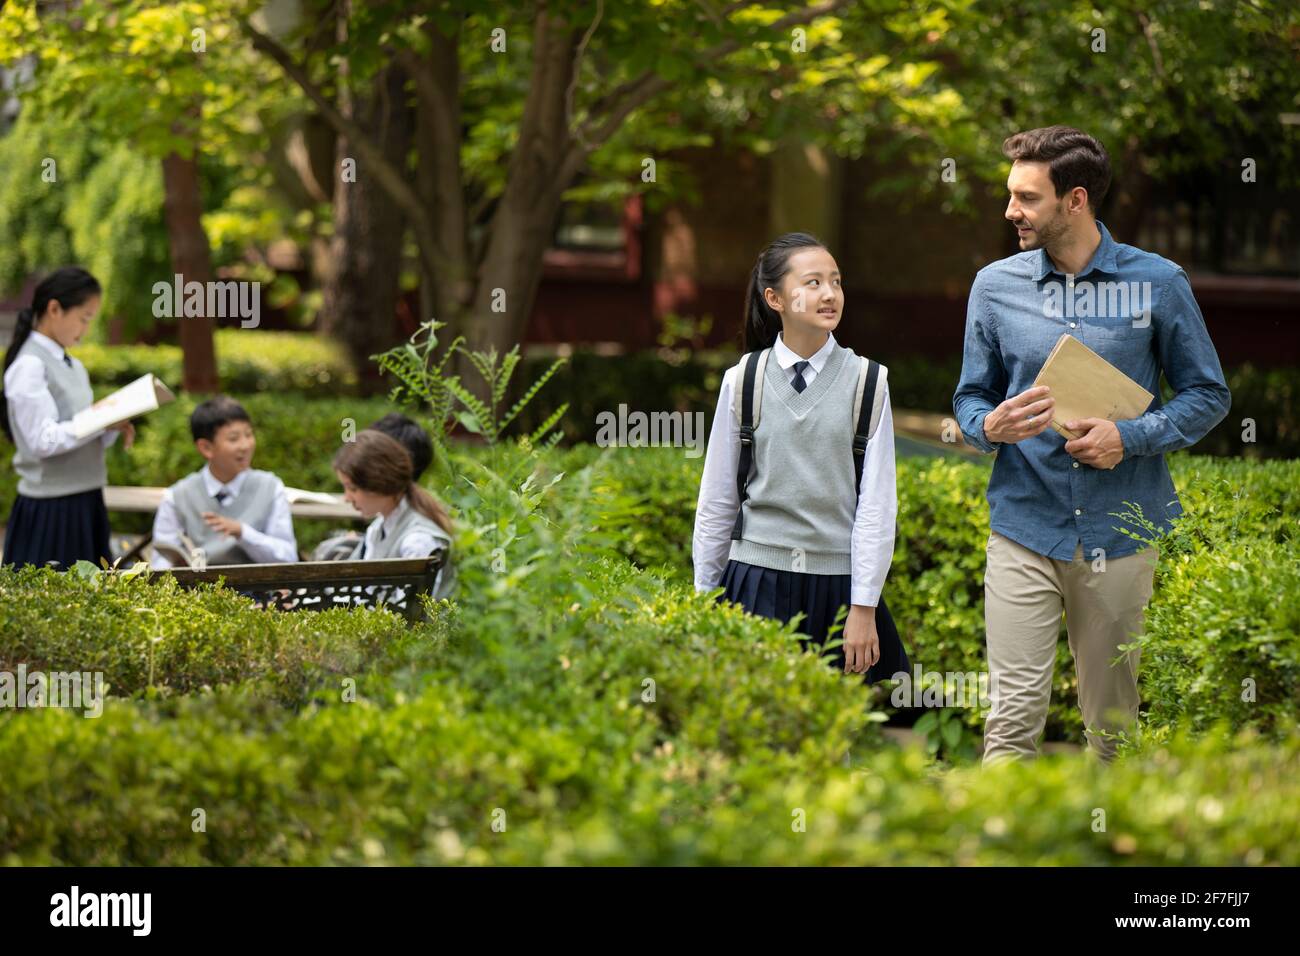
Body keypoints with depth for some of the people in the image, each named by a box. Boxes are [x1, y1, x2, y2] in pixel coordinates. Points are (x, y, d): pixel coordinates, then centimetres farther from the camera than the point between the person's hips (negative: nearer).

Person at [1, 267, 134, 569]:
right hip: (50, 509, -8)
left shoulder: (74, 367, 13)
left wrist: (116, 428, -3)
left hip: (86, 503, 8)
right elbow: (44, 440, -19)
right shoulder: (29, 366, -12)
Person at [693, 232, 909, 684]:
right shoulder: (742, 382, 2)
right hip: (757, 578, 0)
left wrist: (863, 608, -6)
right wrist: (705, 597, 10)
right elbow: (716, 499, 8)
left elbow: (877, 503, -3)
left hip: (837, 582, 0)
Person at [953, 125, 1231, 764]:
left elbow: (1208, 394, 5)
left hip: (1121, 534, 0)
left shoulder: (1158, 284, 0)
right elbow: (970, 397, 13)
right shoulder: (995, 286, 6)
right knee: (1013, 718, -7)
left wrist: (1130, 437, -12)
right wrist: (991, 426, -11)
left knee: (1115, 723, 9)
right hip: (1025, 527, 1)